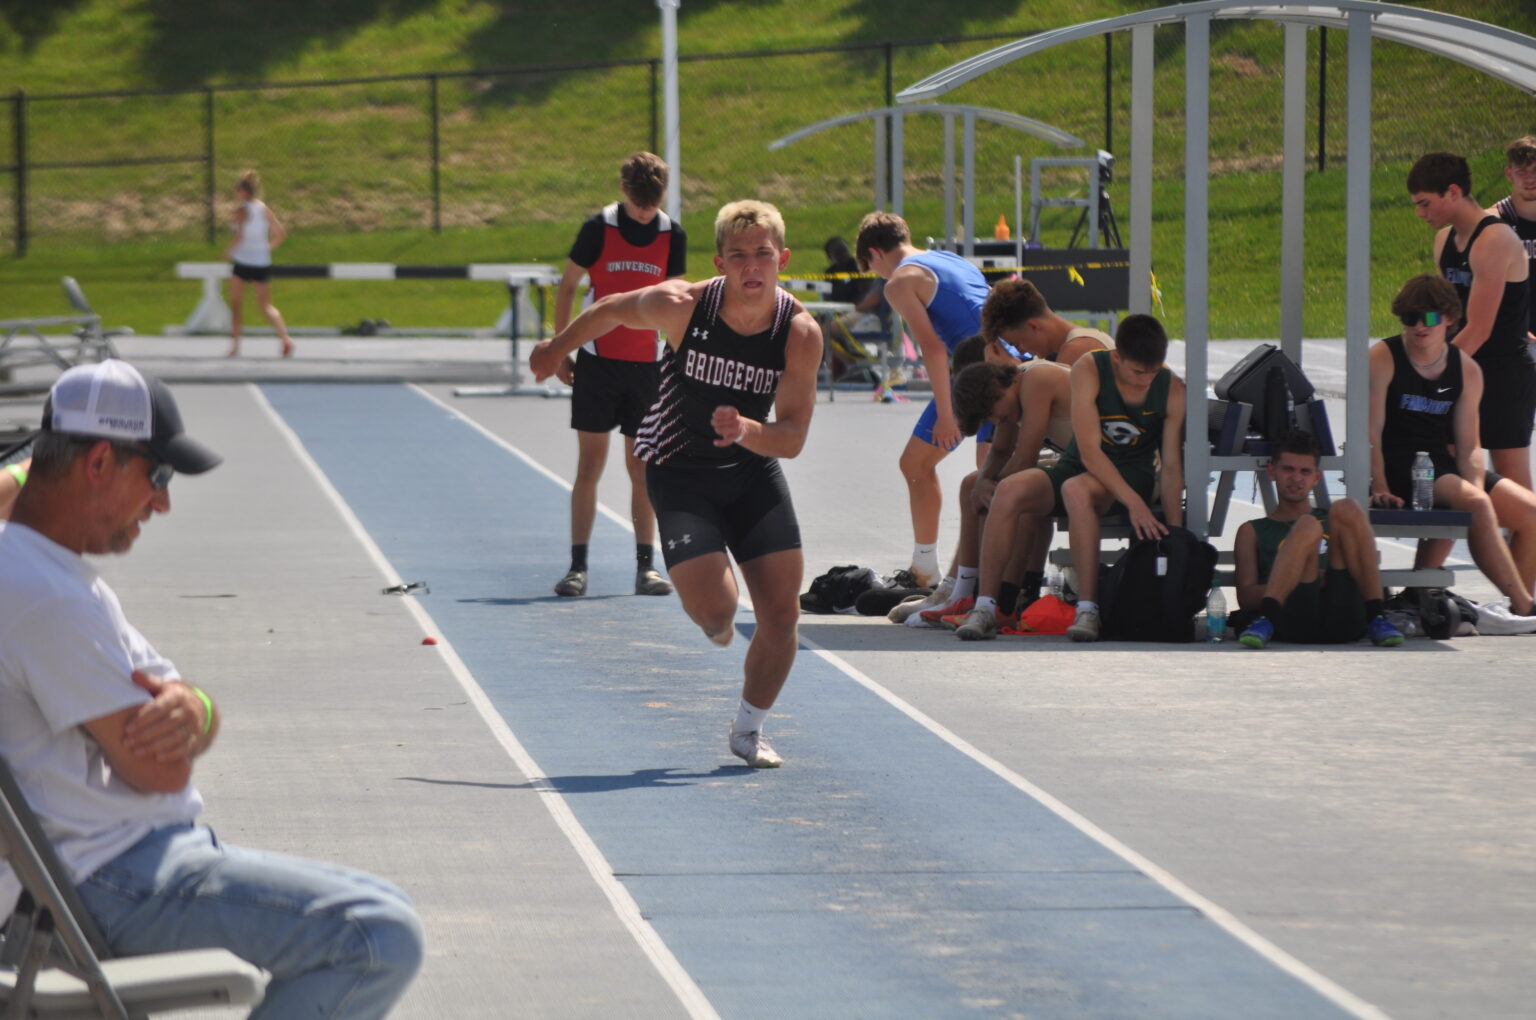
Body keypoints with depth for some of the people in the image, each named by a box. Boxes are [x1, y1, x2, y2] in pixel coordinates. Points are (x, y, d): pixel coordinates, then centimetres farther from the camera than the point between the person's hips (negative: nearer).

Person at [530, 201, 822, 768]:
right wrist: (556, 350, 15)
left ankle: (749, 731, 20)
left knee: (782, 613, -4)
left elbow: (792, 438, -20)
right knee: (713, 608, -19)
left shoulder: (800, 332, -20)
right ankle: (716, 625, 21)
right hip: (679, 471, -2)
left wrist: (747, 432, -41)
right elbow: (613, 311, -1)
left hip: (753, 469, 2)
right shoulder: (681, 306, -23)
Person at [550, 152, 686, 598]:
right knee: (590, 465, -2)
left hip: (646, 364, 2)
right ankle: (578, 566, 0)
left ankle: (645, 565, 7)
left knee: (641, 468, 4)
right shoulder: (599, 228, -6)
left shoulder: (672, 236, 1)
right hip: (597, 360, -2)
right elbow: (567, 286, 2)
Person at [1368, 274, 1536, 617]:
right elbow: (1371, 431, -12)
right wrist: (1380, 488, -24)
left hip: (1442, 465, 7)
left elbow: (1468, 445, 6)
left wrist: (1475, 487, -12)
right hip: (1397, 468, -7)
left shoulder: (1466, 370, 9)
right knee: (1476, 505, -30)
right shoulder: (1383, 358, -6)